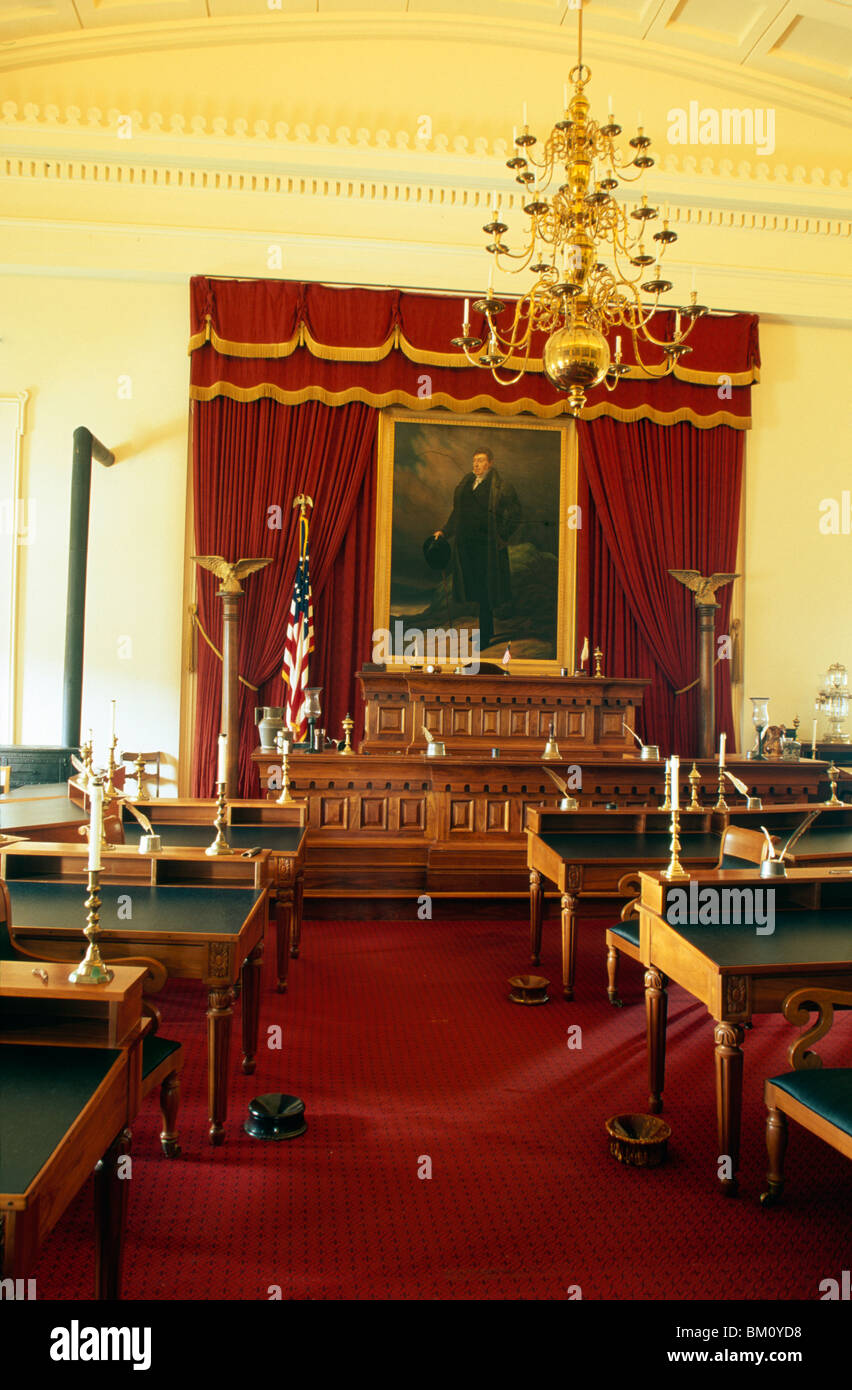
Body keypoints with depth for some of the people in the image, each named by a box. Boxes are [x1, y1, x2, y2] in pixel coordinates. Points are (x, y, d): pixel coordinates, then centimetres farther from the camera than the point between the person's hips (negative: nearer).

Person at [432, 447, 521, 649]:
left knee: (485, 592, -4)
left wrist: (501, 538, -12)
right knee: (476, 589, 11)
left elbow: (514, 516, -6)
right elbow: (457, 513, 23)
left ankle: (484, 636, 2)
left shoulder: (501, 487, -4)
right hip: (466, 545, 6)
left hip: (487, 546, -6)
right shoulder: (465, 484, 15)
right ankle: (487, 630, 24)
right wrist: (444, 531, 14)